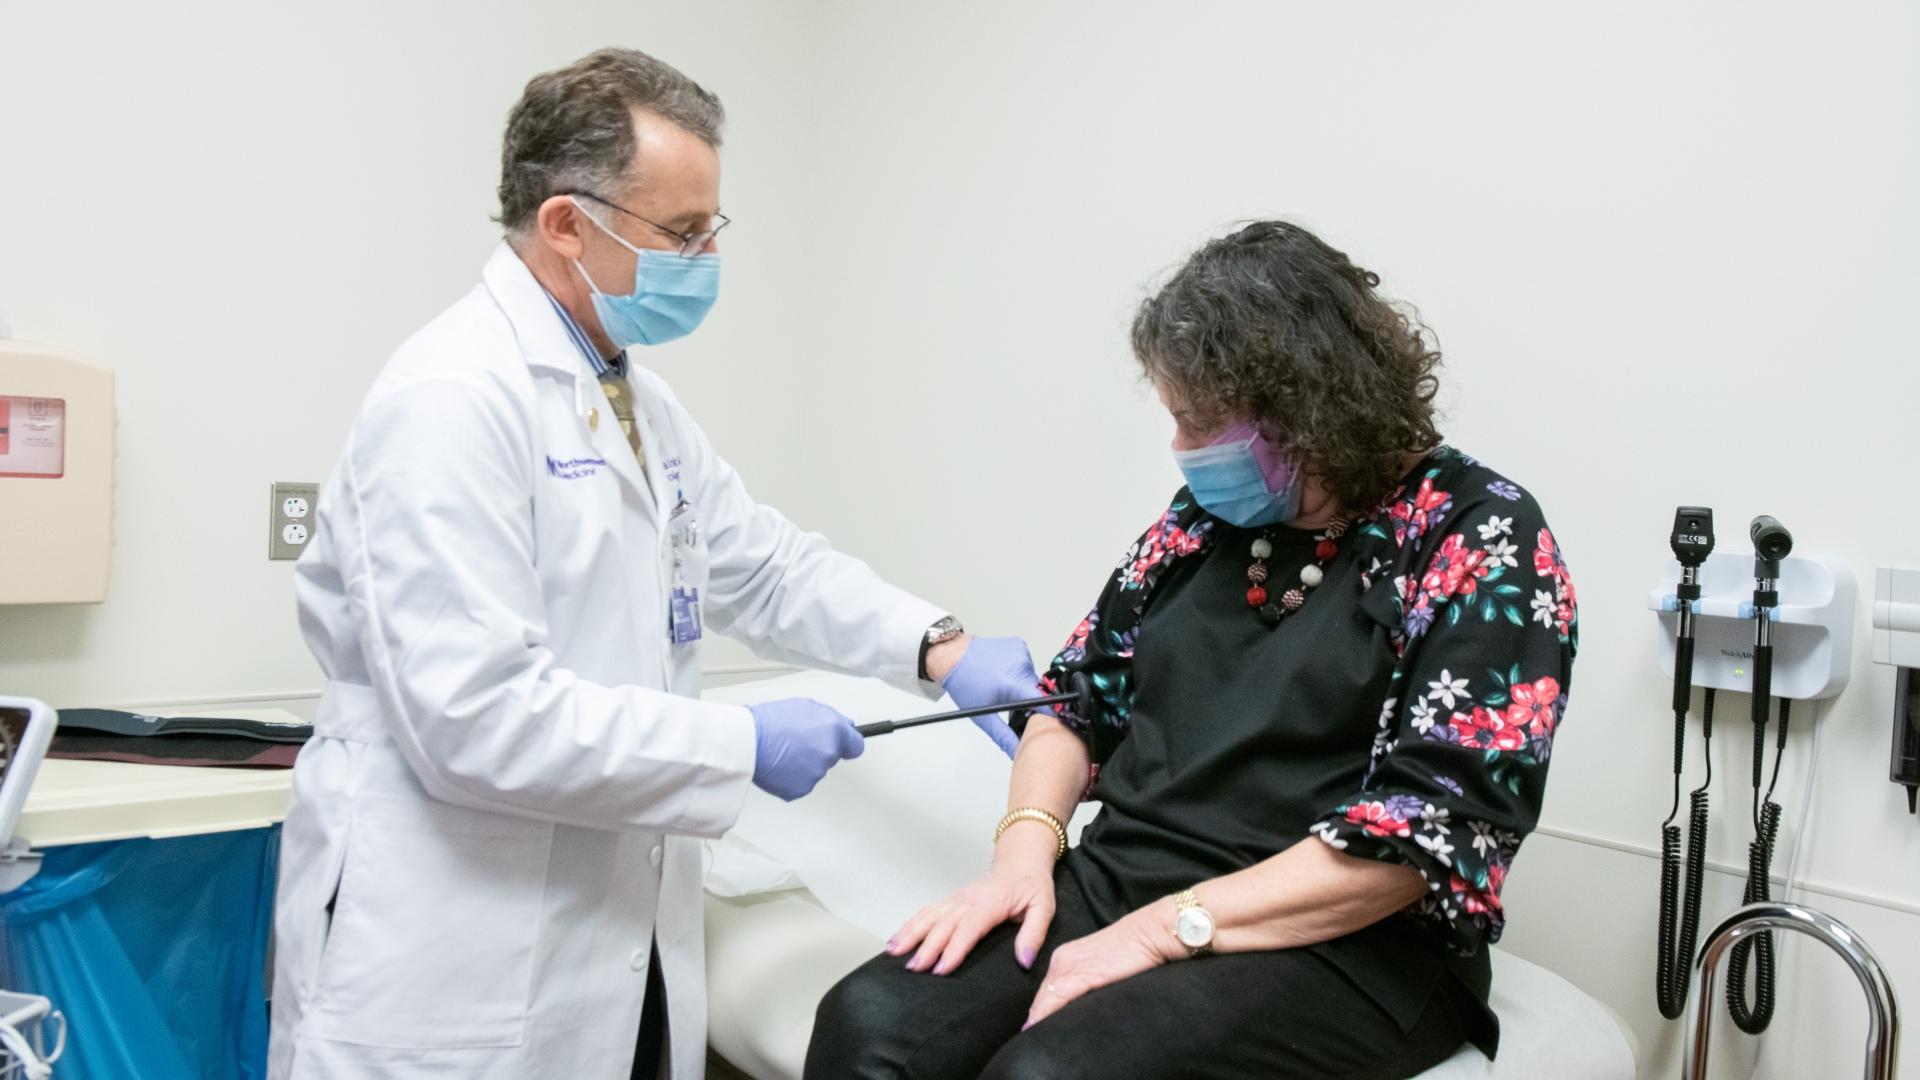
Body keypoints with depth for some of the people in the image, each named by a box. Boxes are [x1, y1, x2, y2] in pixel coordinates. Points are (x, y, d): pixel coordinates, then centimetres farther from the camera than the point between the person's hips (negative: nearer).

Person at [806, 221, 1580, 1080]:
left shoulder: (1482, 541, -7)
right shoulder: (1208, 516, 11)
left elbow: (1424, 833, -15)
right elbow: (1079, 700, 14)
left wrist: (1170, 929, -19)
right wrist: (1026, 845, -6)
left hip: (1342, 946, -5)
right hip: (1119, 879, 5)